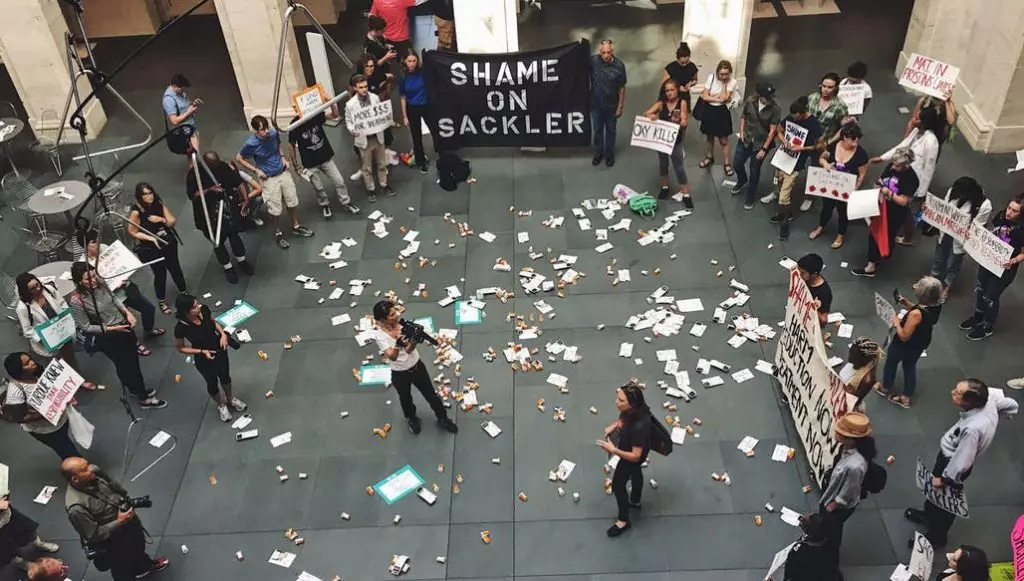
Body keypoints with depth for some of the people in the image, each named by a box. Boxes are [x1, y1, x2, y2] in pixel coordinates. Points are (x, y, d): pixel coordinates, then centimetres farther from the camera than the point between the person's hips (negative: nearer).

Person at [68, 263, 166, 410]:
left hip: (124, 326, 6)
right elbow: (86, 327, -18)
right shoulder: (76, 301, -26)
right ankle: (144, 399, 27)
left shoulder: (100, 283, -10)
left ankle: (137, 389, 48)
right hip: (107, 337, -6)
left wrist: (127, 312, -4)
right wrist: (111, 328, -21)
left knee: (133, 360, 21)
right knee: (126, 366, 9)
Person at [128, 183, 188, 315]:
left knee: (175, 268, 18)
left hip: (169, 243, 4)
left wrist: (161, 219, -24)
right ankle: (161, 301, 27)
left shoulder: (159, 205, -7)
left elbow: (173, 221, -4)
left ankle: (184, 292, 41)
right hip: (151, 249, -4)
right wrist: (151, 238, -23)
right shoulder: (136, 212, -19)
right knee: (160, 274, 6)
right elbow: (133, 232, -13)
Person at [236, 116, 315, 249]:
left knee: (292, 202, 16)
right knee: (275, 209, 6)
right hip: (269, 178, -4)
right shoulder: (250, 144, -23)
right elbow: (239, 159, -7)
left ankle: (296, 227, 38)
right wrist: (256, 170, -11)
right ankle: (278, 234, 28)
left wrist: (282, 158, -1)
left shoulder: (274, 133, -13)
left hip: (284, 172, 4)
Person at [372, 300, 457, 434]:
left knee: (431, 394, 16)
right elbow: (392, 356, -30)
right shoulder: (379, 334, -24)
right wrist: (398, 344, -49)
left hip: (417, 366, 3)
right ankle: (412, 419, 53)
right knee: (406, 399, 23)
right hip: (399, 374, -2)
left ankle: (442, 419, 40)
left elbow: (409, 349, -19)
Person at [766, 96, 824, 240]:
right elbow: (779, 131, 12)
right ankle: (786, 213, 43)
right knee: (780, 185, 20)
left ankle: (785, 223, 8)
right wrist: (784, 141, -9)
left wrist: (802, 148, -20)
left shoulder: (814, 124, -18)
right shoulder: (790, 117, -4)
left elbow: (821, 145, -11)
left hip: (796, 162, -6)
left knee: (784, 195, -9)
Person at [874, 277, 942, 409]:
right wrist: (906, 304, -6)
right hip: (920, 344, 6)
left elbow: (904, 336, -31)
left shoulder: (916, 314, -40)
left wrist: (896, 322, -17)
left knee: (891, 363, 23)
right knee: (910, 366, 26)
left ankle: (885, 388, 49)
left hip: (904, 345, -6)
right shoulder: (935, 307, -18)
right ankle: (906, 398, 41)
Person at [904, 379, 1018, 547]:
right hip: (950, 453, 8)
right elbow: (1011, 405, -2)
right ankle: (929, 515, 61)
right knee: (934, 493, 33)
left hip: (952, 463, -7)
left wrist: (943, 479, -14)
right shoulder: (989, 397, -23)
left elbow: (961, 463, -31)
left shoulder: (972, 428, -43)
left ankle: (936, 537, 47)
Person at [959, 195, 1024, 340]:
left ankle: (987, 327, 34)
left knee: (990, 297, 10)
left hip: (1004, 269, -6)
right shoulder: (1001, 216, -13)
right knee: (980, 290, 23)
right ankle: (978, 318, 49)